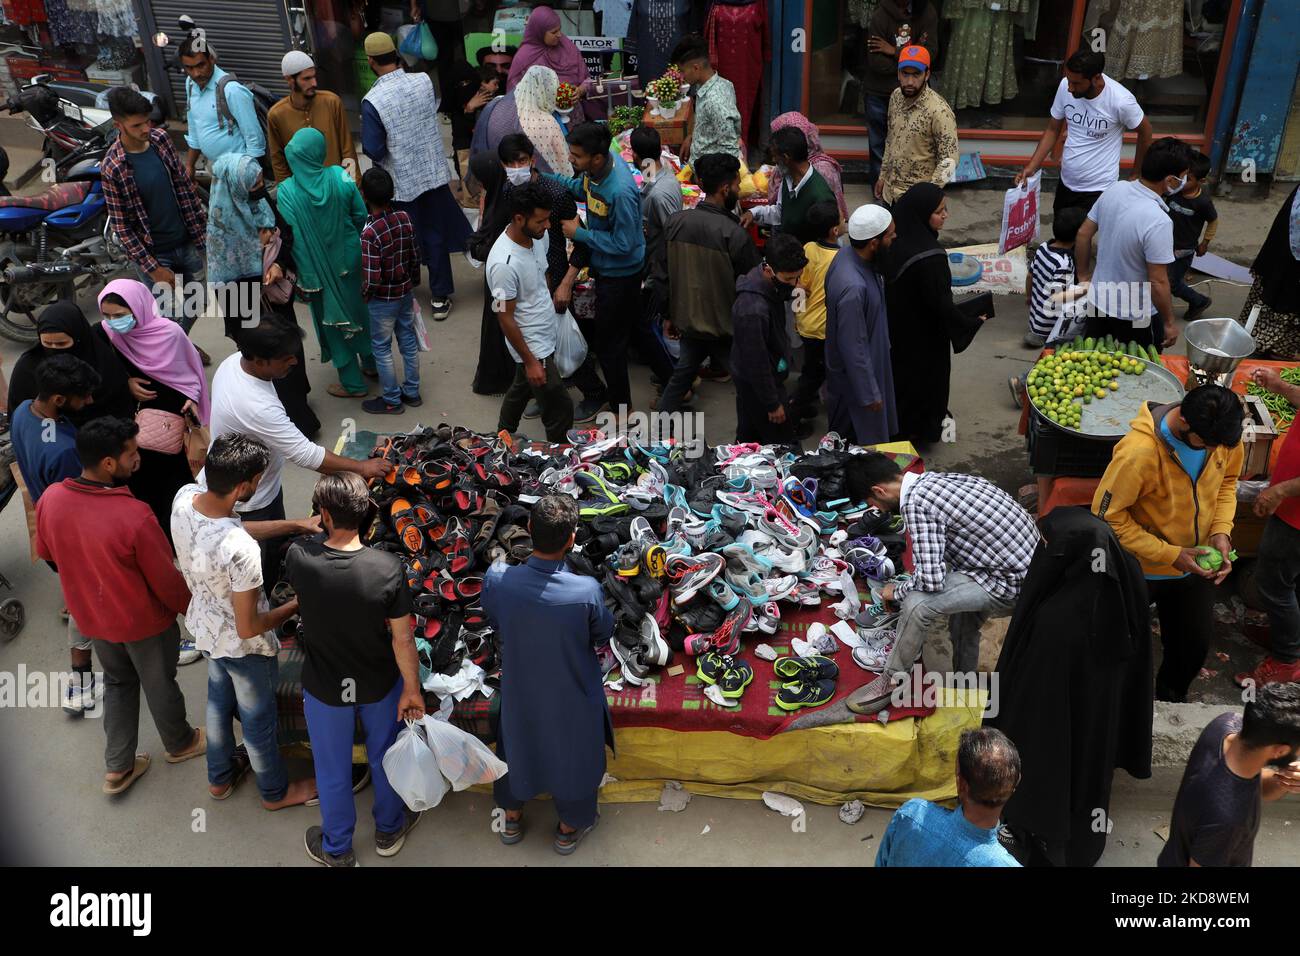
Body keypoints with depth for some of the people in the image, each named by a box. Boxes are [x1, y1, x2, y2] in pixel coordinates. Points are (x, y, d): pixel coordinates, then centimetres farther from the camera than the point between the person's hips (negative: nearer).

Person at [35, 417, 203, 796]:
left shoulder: (50, 499, -18)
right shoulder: (135, 516, -35)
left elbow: (45, 552, 3)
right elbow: (166, 581, -22)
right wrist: (191, 609, -2)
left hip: (91, 616, 5)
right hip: (144, 621, -5)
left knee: (117, 682, 27)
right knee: (159, 684, 21)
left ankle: (117, 768, 38)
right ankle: (180, 744, 47)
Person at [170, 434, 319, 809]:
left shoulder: (184, 497, -21)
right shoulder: (240, 551, -43)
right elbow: (249, 628, -30)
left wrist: (296, 524, 1)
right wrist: (295, 606, -14)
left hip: (204, 626, 7)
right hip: (243, 646, -7)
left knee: (219, 700, 32)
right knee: (257, 719, 21)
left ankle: (220, 776, 58)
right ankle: (276, 791, 48)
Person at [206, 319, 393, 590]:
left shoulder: (234, 361, -13)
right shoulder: (256, 407, -41)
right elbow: (306, 455, -33)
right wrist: (361, 467, -23)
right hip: (245, 500, -9)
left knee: (277, 542, 28)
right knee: (261, 568, 14)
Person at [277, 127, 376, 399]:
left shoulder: (286, 192, -21)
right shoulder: (340, 177, -15)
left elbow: (289, 236, -16)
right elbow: (361, 215, -5)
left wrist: (298, 272, -4)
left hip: (318, 269, -3)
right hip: (349, 259, 3)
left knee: (333, 319, 14)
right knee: (359, 308, 24)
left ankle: (353, 383, 24)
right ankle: (371, 363, 42)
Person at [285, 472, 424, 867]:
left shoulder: (299, 557, -26)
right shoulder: (387, 567, -29)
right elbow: (402, 639, -18)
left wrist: (319, 532, 17)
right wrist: (412, 689, -3)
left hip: (325, 687, 0)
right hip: (380, 685, 0)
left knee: (333, 769, 23)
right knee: (385, 756, 27)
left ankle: (337, 849, 46)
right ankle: (389, 830, 51)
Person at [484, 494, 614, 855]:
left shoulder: (497, 579, -27)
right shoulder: (586, 591, -34)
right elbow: (603, 637, -13)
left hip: (520, 688, 2)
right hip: (572, 694, -2)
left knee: (517, 743, 30)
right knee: (574, 755, 25)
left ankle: (512, 818, 53)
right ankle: (570, 827, 49)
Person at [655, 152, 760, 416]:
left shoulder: (675, 222, -8)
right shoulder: (734, 233, -23)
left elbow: (661, 274, 1)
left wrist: (671, 315, 13)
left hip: (687, 319, 6)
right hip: (726, 326, -6)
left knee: (682, 374, 25)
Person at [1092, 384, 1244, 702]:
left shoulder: (1224, 435, -17)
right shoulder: (1138, 452, -35)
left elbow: (1226, 481, 4)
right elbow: (1107, 516, -26)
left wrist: (1221, 530, -13)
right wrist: (1169, 554, -25)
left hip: (1195, 566, 5)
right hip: (1141, 569, -5)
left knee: (1194, 646, 21)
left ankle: (1170, 700, 49)